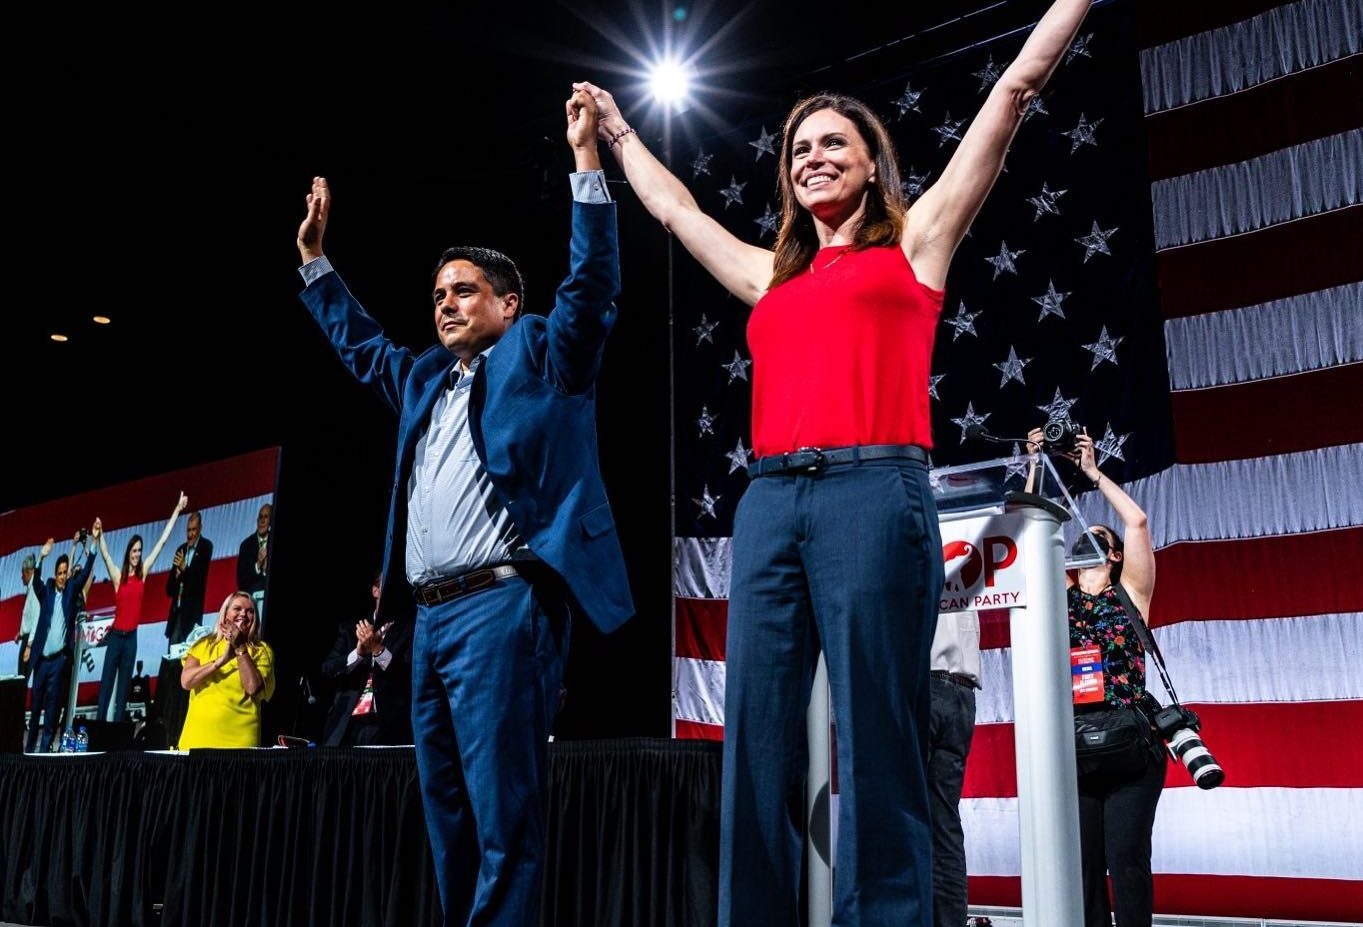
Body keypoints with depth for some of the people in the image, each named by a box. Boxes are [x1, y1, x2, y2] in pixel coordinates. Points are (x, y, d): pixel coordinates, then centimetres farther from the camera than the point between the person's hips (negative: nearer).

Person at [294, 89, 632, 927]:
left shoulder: (540, 355, 6)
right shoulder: (424, 379, 25)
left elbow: (594, 283, -5)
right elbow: (360, 343, 39)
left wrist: (587, 160, -10)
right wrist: (315, 259, 38)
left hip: (502, 606, -8)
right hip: (431, 616, 8)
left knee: (502, 814, -10)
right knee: (449, 815, 12)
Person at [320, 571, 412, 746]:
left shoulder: (410, 629, 5)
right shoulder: (351, 627, 18)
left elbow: (411, 677, -5)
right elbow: (328, 669, 9)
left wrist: (378, 649, -13)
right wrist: (358, 652, -8)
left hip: (387, 723, -3)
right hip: (347, 722, 3)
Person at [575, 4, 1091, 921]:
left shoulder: (914, 244, 15)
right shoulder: (773, 278, 24)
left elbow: (1019, 85, 18)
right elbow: (673, 206, 39)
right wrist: (618, 130, 49)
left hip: (875, 492, -4)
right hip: (769, 503, 5)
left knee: (877, 747, -5)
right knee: (758, 745, 2)